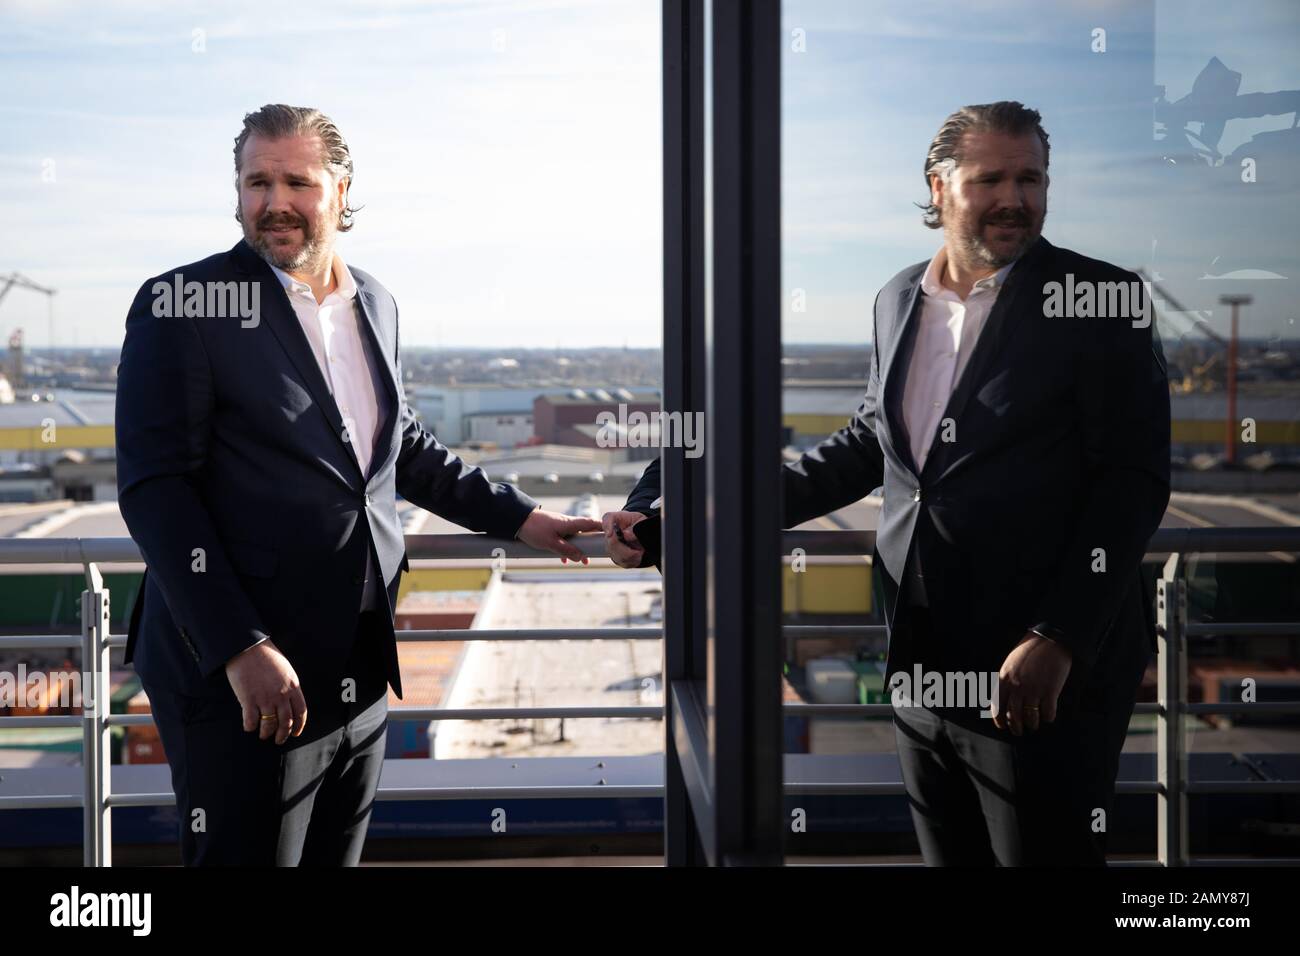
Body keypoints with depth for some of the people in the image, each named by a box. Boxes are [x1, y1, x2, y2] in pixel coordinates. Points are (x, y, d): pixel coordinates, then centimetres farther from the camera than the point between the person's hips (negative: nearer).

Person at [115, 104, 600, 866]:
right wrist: (242, 651, -21)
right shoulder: (185, 306, -10)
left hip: (360, 675, 6)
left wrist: (516, 517, 19)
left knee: (336, 856, 15)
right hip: (243, 681, -6)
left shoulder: (376, 305, 10)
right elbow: (155, 488, -15)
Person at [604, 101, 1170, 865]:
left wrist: (1058, 640, -18)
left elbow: (1134, 481, -11)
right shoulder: (900, 300, 9)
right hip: (921, 664, 5)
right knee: (948, 855, 16)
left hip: (1046, 676, -5)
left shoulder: (1100, 299, -8)